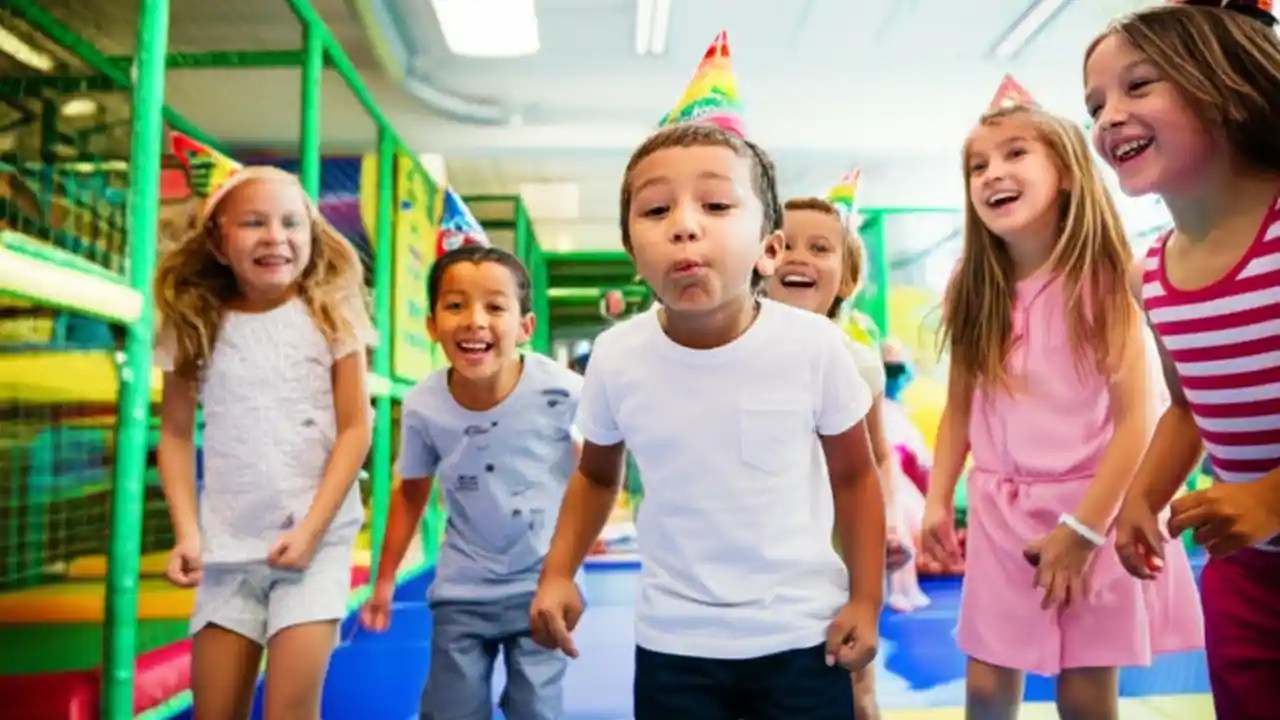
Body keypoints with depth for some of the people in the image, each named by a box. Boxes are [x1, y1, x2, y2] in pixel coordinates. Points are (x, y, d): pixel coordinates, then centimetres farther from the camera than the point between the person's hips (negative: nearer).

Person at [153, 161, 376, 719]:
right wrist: (187, 534, -4)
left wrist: (310, 529, -12)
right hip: (228, 544, 3)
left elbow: (355, 429, -6)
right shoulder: (195, 327, 2)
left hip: (316, 537, -3)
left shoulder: (330, 316, -4)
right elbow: (176, 435, 6)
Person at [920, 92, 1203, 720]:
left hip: (1092, 508, -3)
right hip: (999, 513, 3)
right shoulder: (975, 293, 3)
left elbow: (1136, 419, -13)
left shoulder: (1100, 281, -10)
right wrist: (937, 502, -1)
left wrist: (1082, 528, -17)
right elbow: (959, 409, 7)